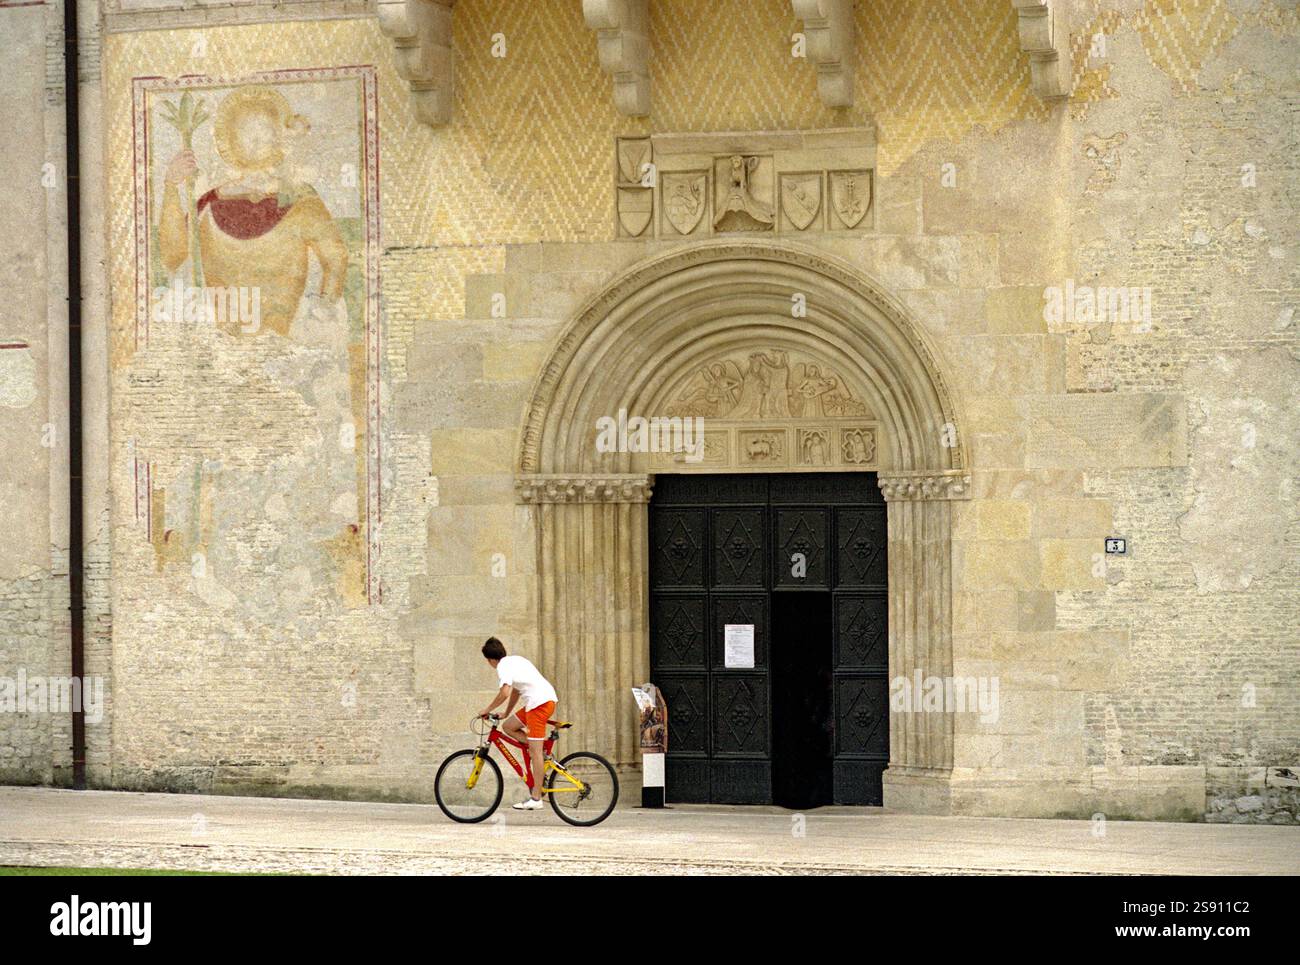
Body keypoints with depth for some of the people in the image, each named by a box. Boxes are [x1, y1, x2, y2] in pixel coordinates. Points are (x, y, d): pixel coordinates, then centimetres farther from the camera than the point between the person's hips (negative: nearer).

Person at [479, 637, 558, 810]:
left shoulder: (503, 667, -7)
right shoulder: (515, 660, 22)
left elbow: (505, 693, -20)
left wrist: (487, 709, -7)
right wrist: (506, 713, 34)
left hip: (539, 703, -10)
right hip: (547, 698, 10)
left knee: (534, 752, -7)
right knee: (507, 726, 18)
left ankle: (536, 798, -7)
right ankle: (543, 749, 10)